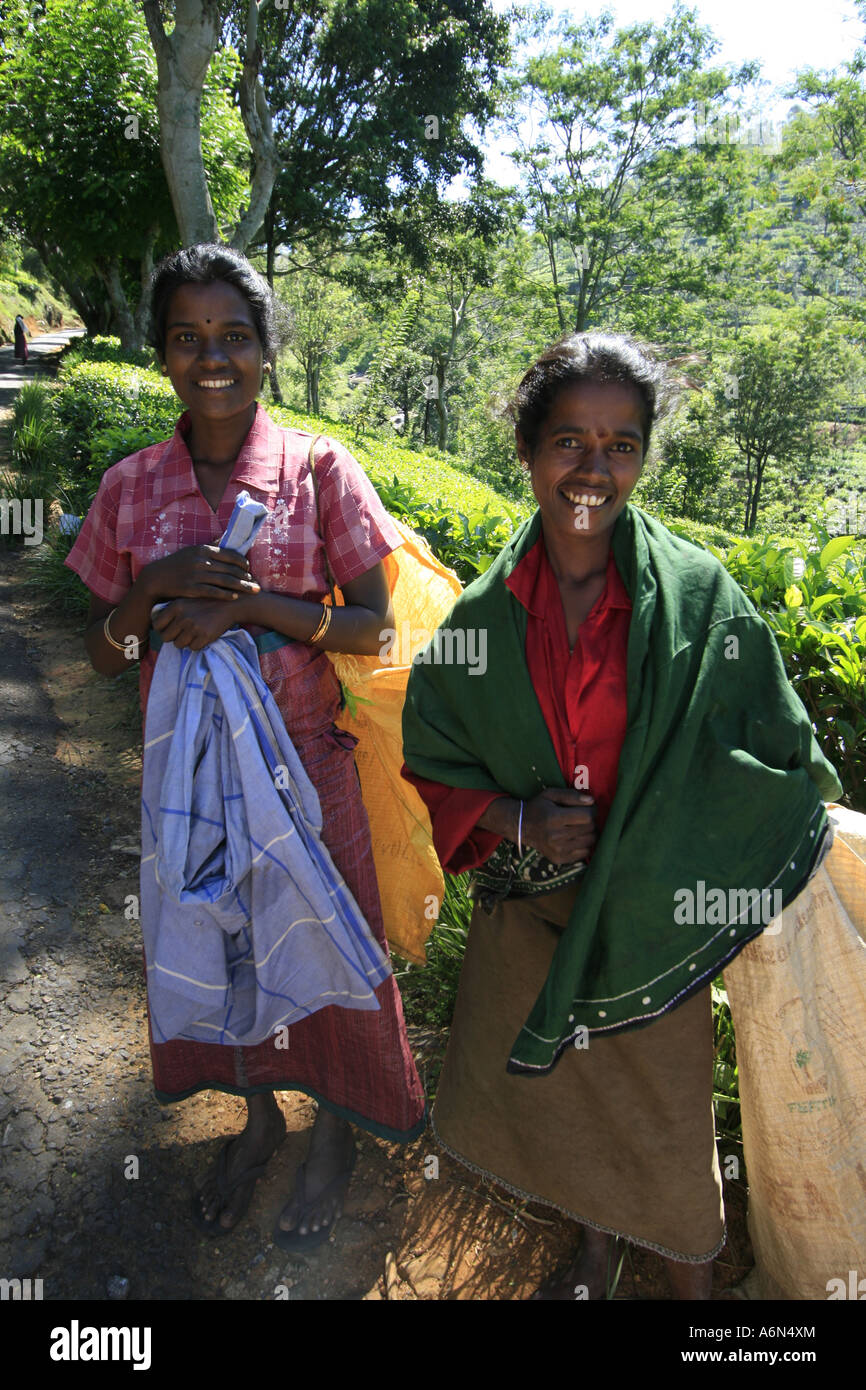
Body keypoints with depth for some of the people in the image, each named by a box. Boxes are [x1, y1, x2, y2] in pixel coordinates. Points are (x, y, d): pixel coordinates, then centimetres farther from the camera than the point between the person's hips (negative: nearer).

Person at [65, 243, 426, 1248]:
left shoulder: (320, 469, -8)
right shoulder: (131, 487, 0)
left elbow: (372, 624, -11)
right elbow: (103, 652, 2)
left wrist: (247, 605, -22)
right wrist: (157, 585, -18)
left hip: (304, 759, -3)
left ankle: (334, 1134, 40)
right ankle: (258, 1117, 46)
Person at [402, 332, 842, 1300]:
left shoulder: (699, 598, -12)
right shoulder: (485, 614, -6)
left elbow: (772, 753, -5)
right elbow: (432, 757, 3)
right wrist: (512, 819, -14)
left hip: (650, 917, -2)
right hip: (526, 908, 3)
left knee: (663, 1112, 14)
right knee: (556, 1092, 22)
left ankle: (690, 1279, 45)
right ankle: (597, 1250, 53)